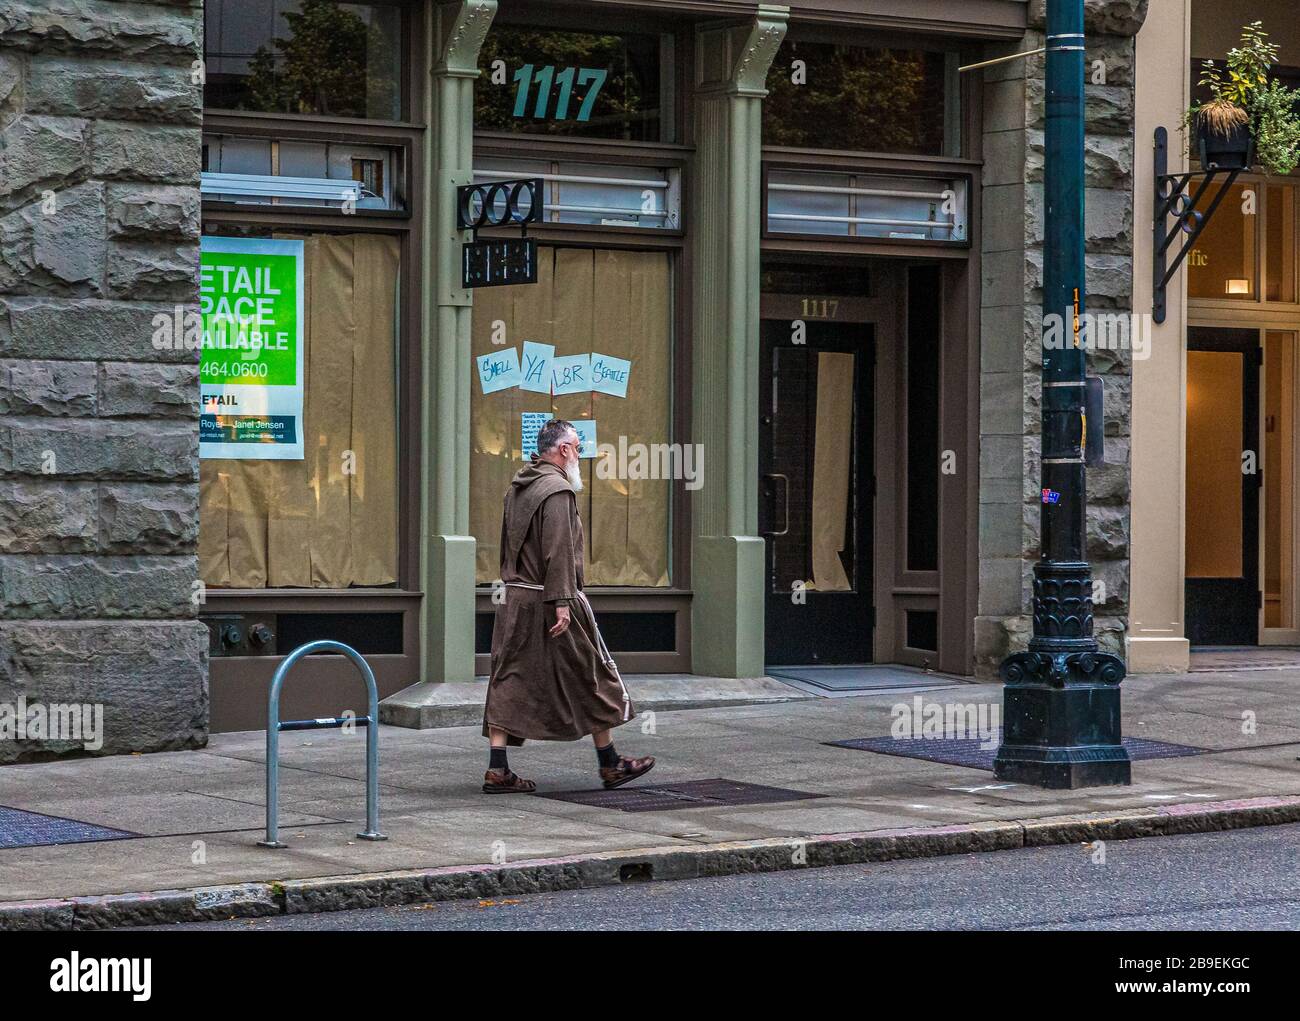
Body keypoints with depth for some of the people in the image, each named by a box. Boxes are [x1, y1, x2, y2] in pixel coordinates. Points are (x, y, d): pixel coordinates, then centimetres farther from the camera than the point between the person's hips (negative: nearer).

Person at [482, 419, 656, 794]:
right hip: (548, 600, -8)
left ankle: (497, 769, -3)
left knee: (510, 681, 5)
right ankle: (610, 764, 13)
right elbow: (559, 551, -21)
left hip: (515, 597, 8)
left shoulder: (517, 487, 14)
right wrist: (561, 602, -23)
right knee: (591, 679, 5)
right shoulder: (557, 489, -14)